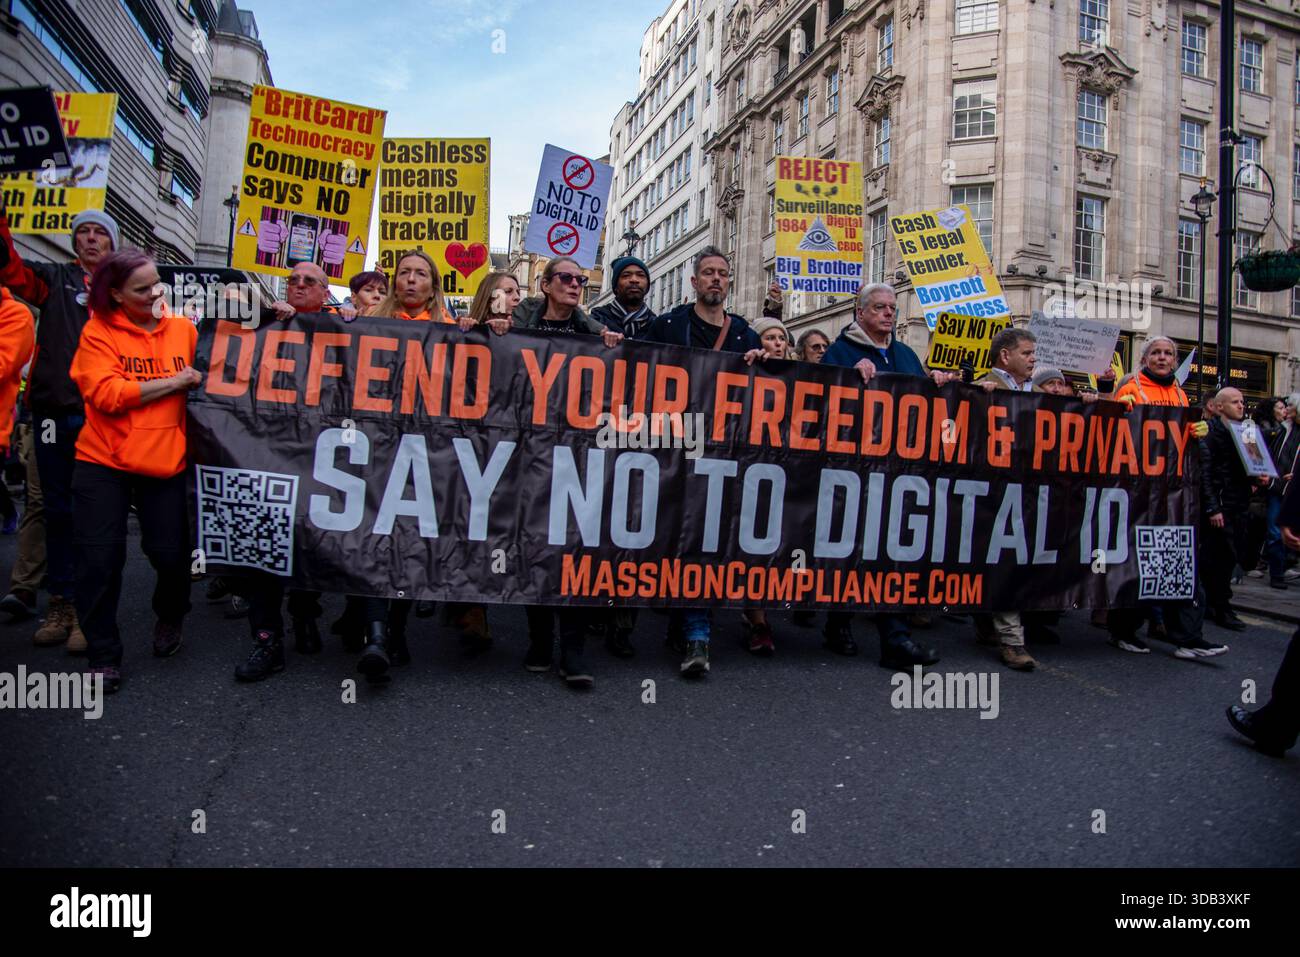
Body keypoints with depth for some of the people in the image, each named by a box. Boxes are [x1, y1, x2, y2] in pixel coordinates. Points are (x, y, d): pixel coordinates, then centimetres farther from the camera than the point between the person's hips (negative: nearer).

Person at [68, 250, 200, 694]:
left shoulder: (183, 329, 3)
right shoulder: (99, 332, -4)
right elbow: (106, 395, -15)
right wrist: (172, 382, -12)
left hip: (166, 462, 1)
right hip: (103, 463, -1)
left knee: (171, 553, 1)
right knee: (99, 559, 2)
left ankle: (169, 619, 34)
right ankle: (103, 656, 18)